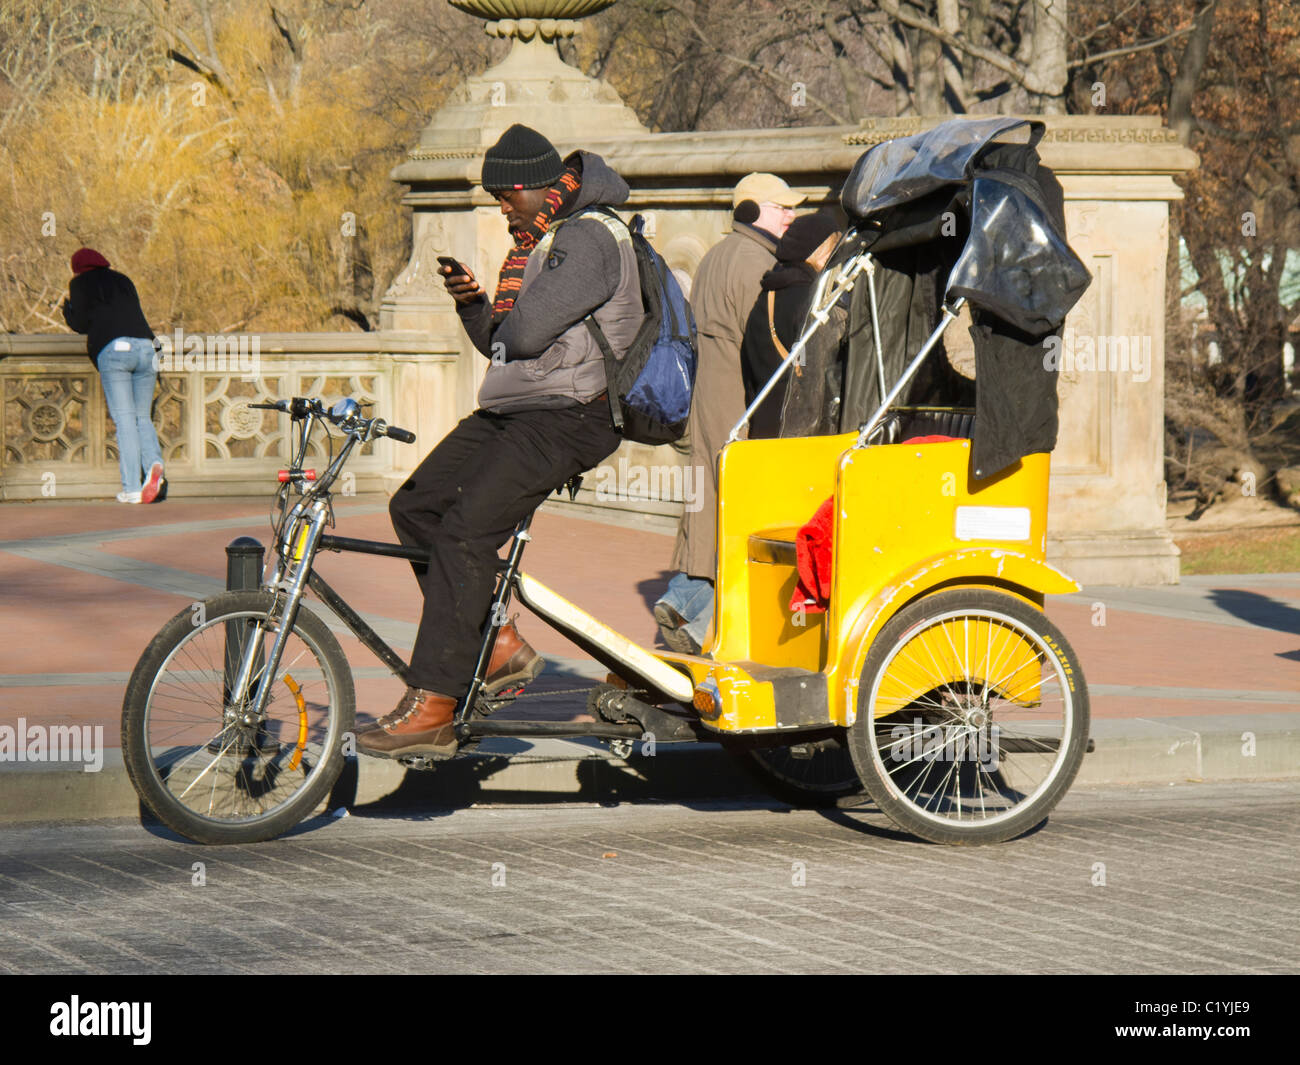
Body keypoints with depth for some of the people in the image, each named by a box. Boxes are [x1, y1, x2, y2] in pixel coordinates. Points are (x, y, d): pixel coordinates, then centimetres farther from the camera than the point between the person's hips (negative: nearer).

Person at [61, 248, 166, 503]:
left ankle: (132, 488, -12)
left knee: (124, 418, -6)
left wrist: (67, 308, 29)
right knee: (142, 417, 8)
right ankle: (154, 463, -21)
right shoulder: (123, 281, 27)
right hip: (144, 347, 4)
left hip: (113, 350, -4)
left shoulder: (81, 284, 13)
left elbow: (80, 324, 8)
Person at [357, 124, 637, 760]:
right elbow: (499, 342, 21)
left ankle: (431, 708, -24)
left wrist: (504, 328, 0)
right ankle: (498, 646, 9)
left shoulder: (589, 238, -13)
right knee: (415, 506, 4)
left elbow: (527, 331, -23)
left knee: (465, 529, -22)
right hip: (509, 412, 11)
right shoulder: (538, 243, 20)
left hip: (567, 416, -11)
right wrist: (472, 304, 1)